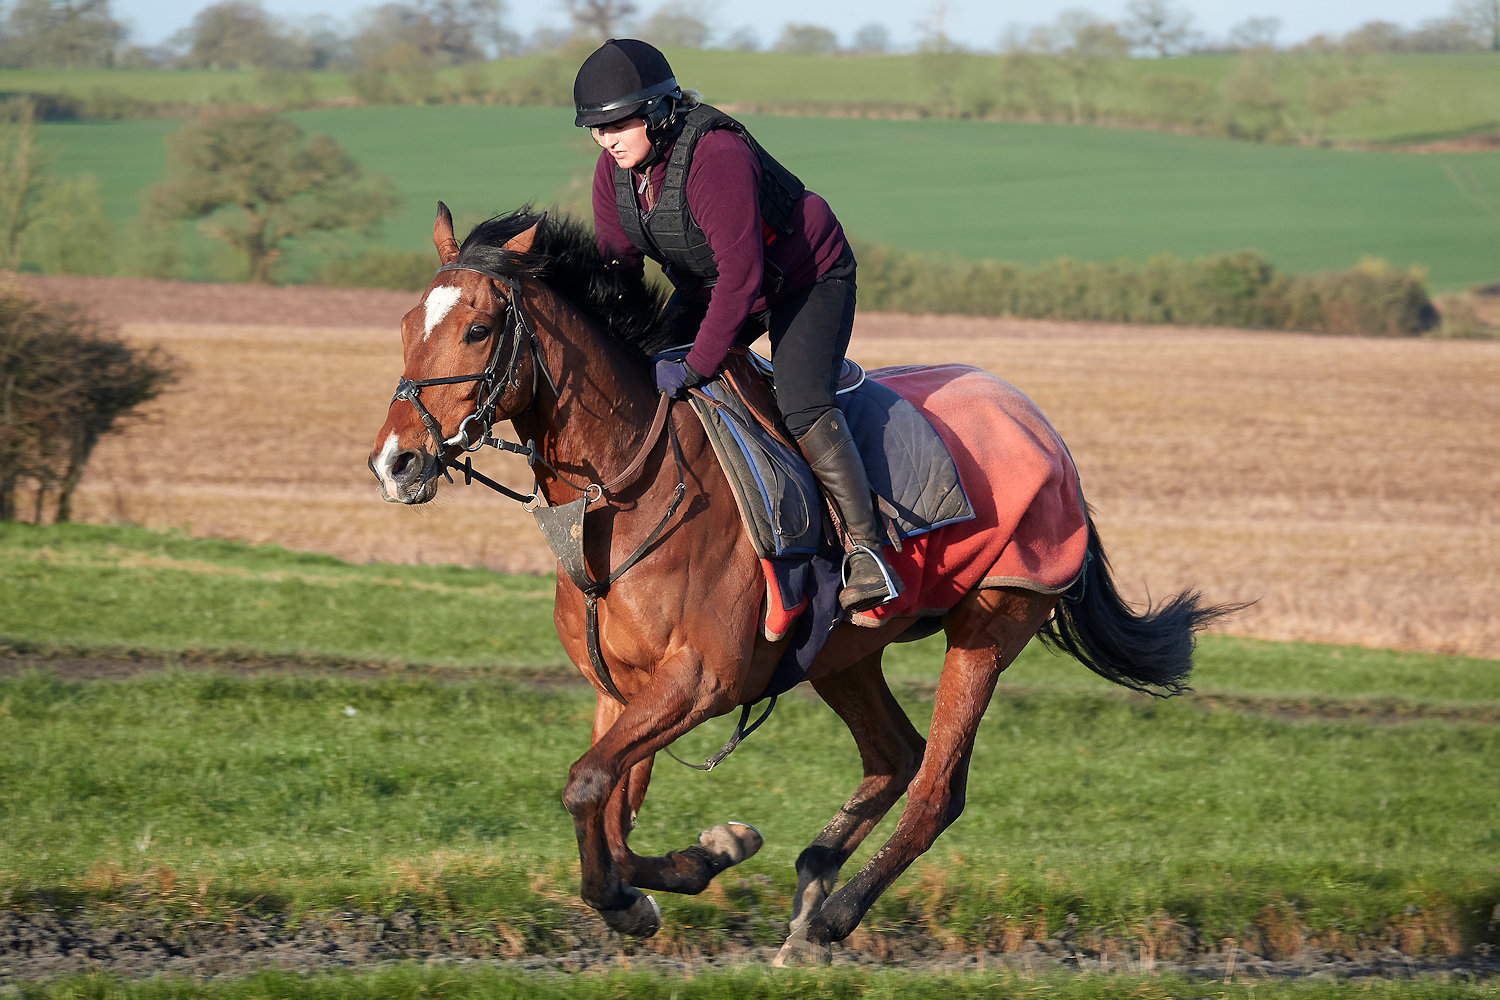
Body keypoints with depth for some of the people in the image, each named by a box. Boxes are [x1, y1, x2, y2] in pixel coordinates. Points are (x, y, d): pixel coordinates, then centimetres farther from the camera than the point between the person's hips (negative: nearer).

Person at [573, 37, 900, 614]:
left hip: (808, 279, -8)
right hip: (707, 286, 8)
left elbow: (741, 276, -36)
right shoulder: (615, 168, -11)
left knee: (801, 405, -26)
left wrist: (696, 367, -35)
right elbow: (615, 261, 0)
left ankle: (865, 549, -21)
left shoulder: (715, 156, -36)